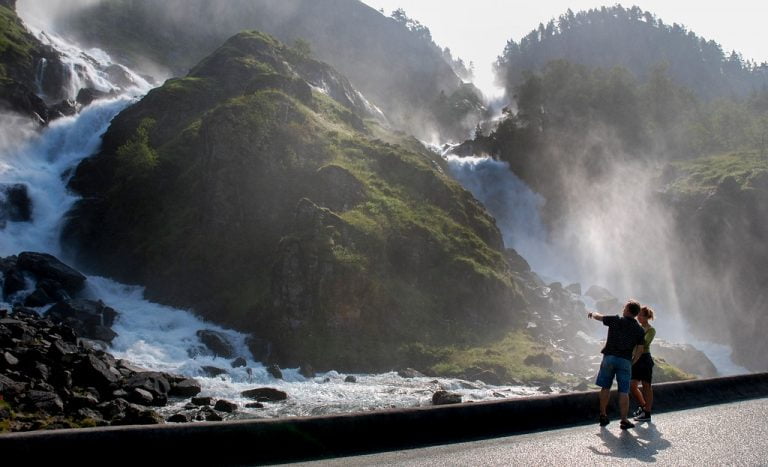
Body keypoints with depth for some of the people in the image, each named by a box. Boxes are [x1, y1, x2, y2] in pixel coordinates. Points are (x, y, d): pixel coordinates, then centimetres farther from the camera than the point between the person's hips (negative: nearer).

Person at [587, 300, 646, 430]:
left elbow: (598, 316, 15)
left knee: (605, 387, 13)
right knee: (624, 392, 3)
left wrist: (592, 313, 38)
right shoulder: (640, 330, 4)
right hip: (625, 360, 0)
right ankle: (624, 420, 2)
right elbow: (638, 351, 4)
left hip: (609, 357, 0)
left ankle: (603, 415, 19)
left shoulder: (616, 320, 0)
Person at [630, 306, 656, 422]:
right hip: (636, 359, 7)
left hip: (645, 359, -7)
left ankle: (647, 413, 8)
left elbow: (644, 342, -24)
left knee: (646, 386, 1)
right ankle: (643, 406, 30)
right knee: (632, 386, 9)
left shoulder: (651, 330, -9)